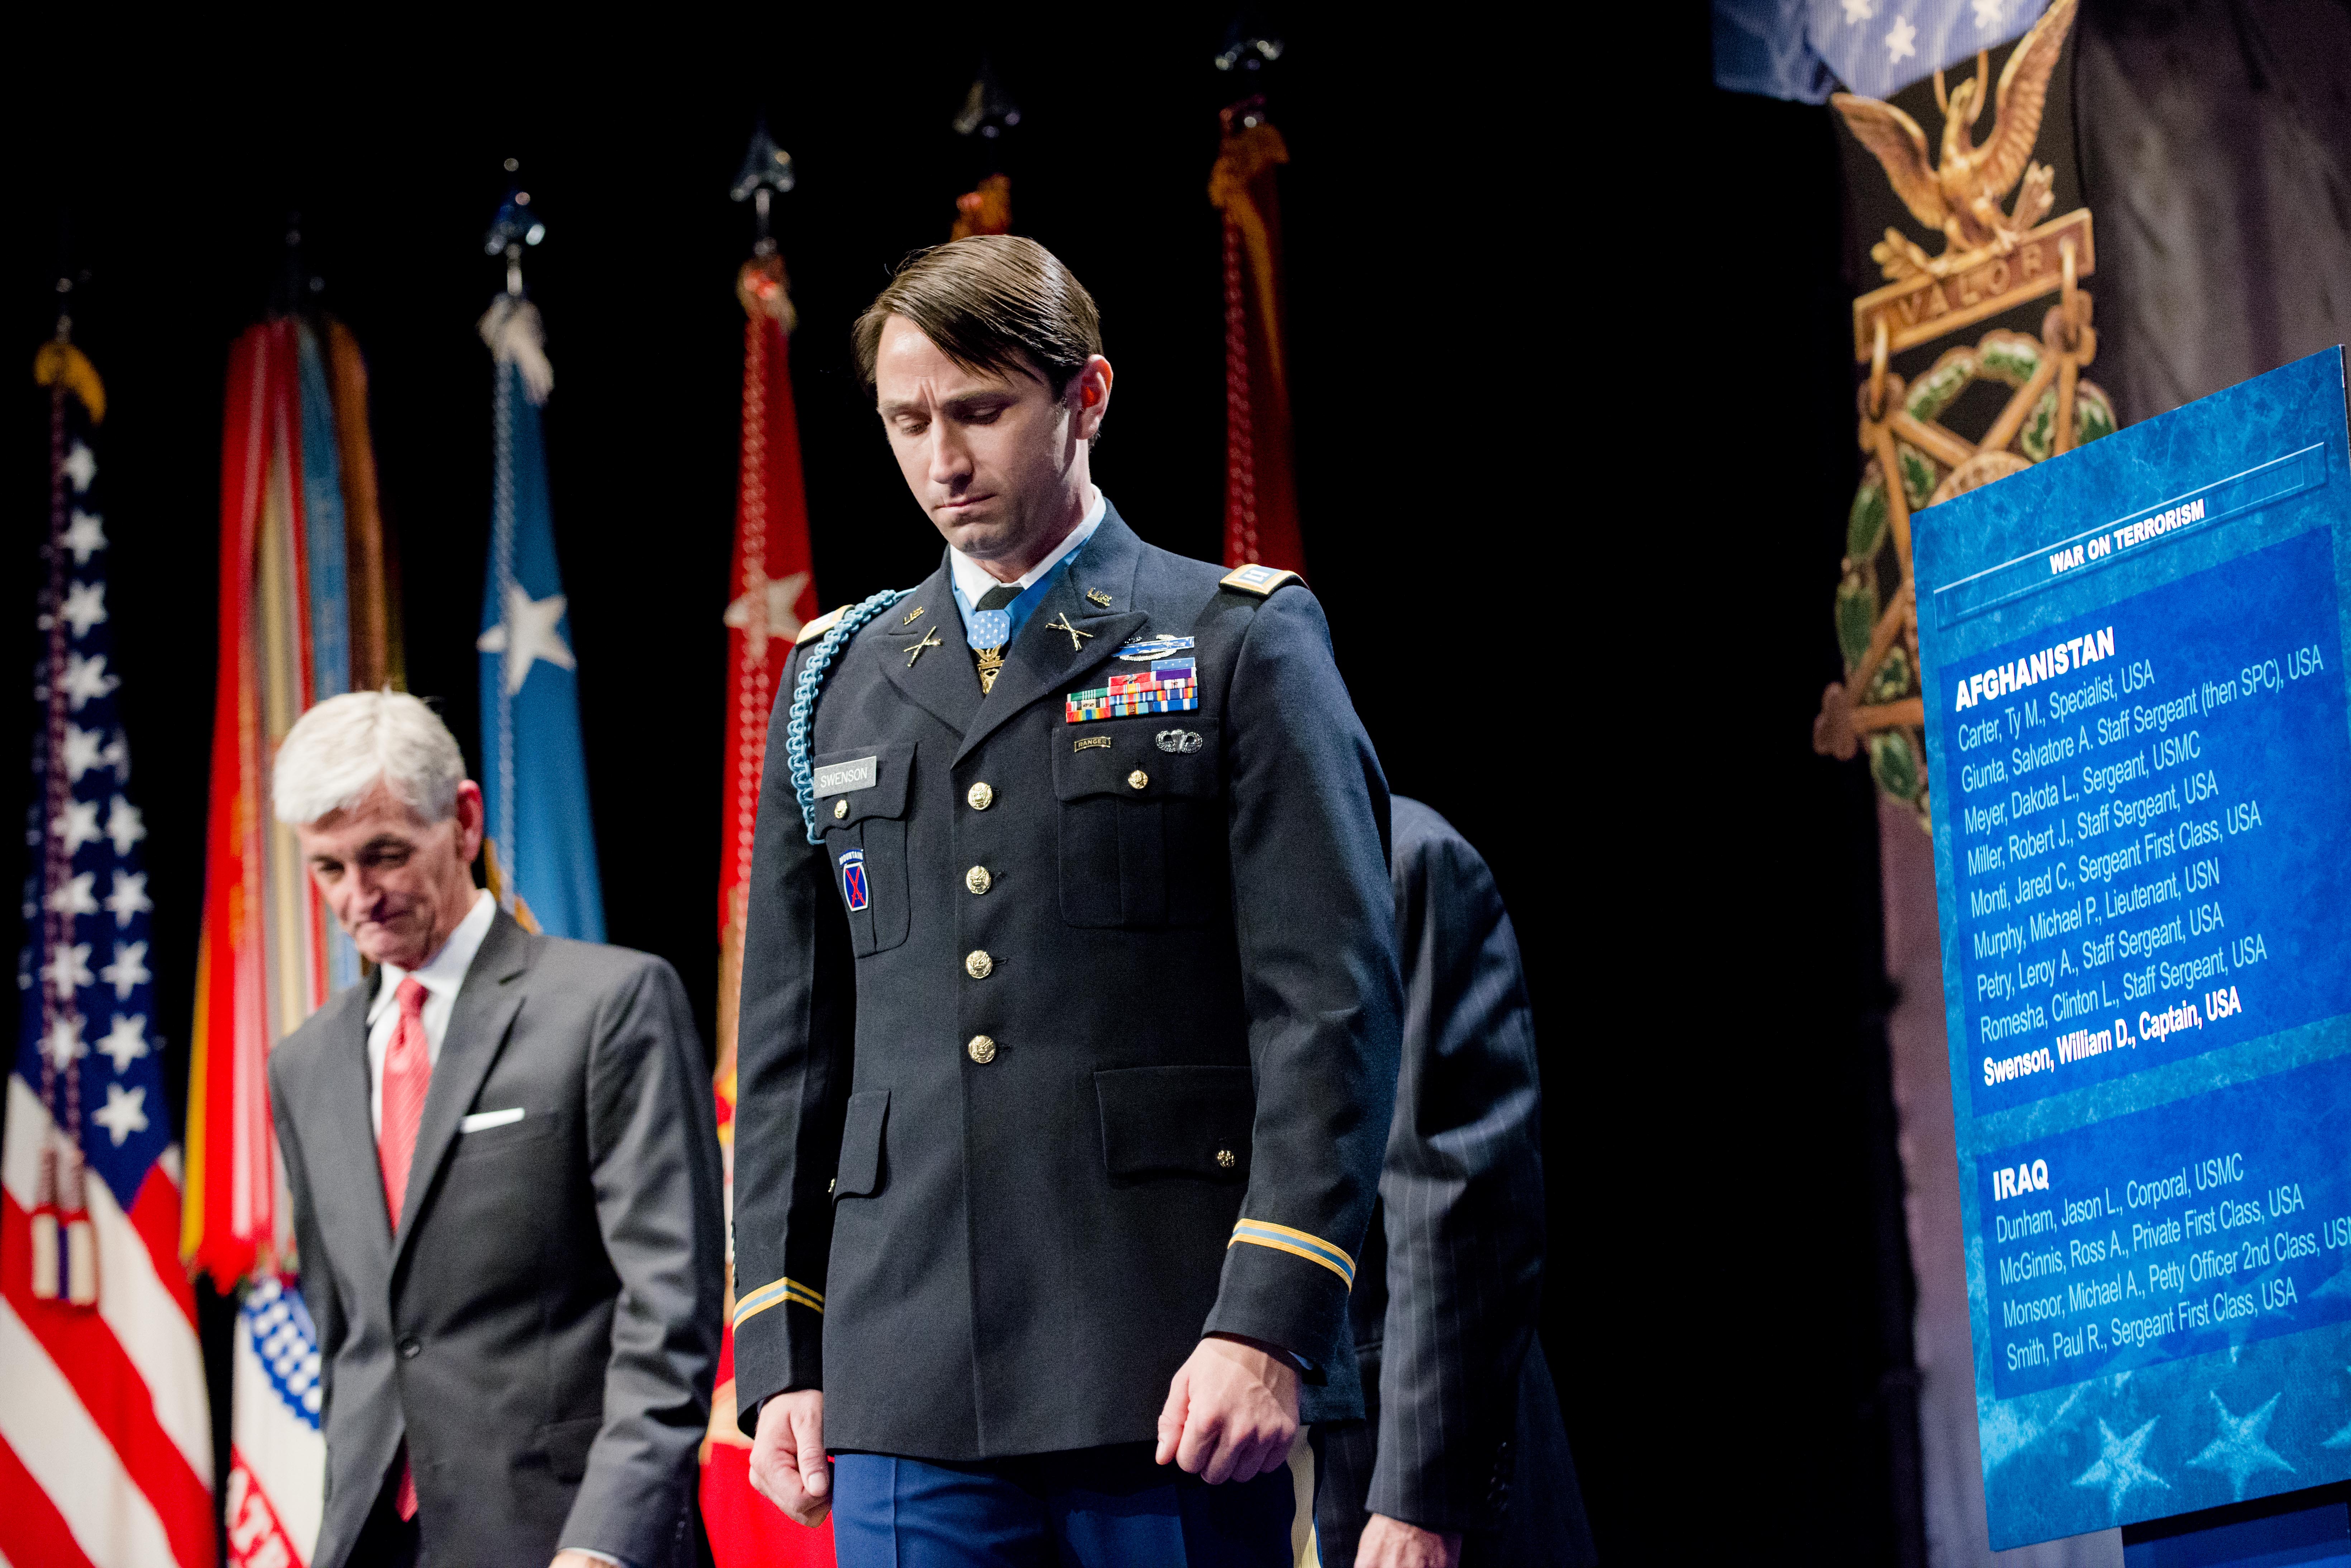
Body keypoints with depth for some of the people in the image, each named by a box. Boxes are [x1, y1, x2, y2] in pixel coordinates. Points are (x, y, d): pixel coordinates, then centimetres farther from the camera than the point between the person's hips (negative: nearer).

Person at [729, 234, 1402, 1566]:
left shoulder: (1245, 644, 4)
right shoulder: (836, 686, 17)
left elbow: (1332, 1008, -4)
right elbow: (791, 1052, 17)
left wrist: (1268, 1325, -14)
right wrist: (780, 1357, 9)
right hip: (906, 1400, 4)